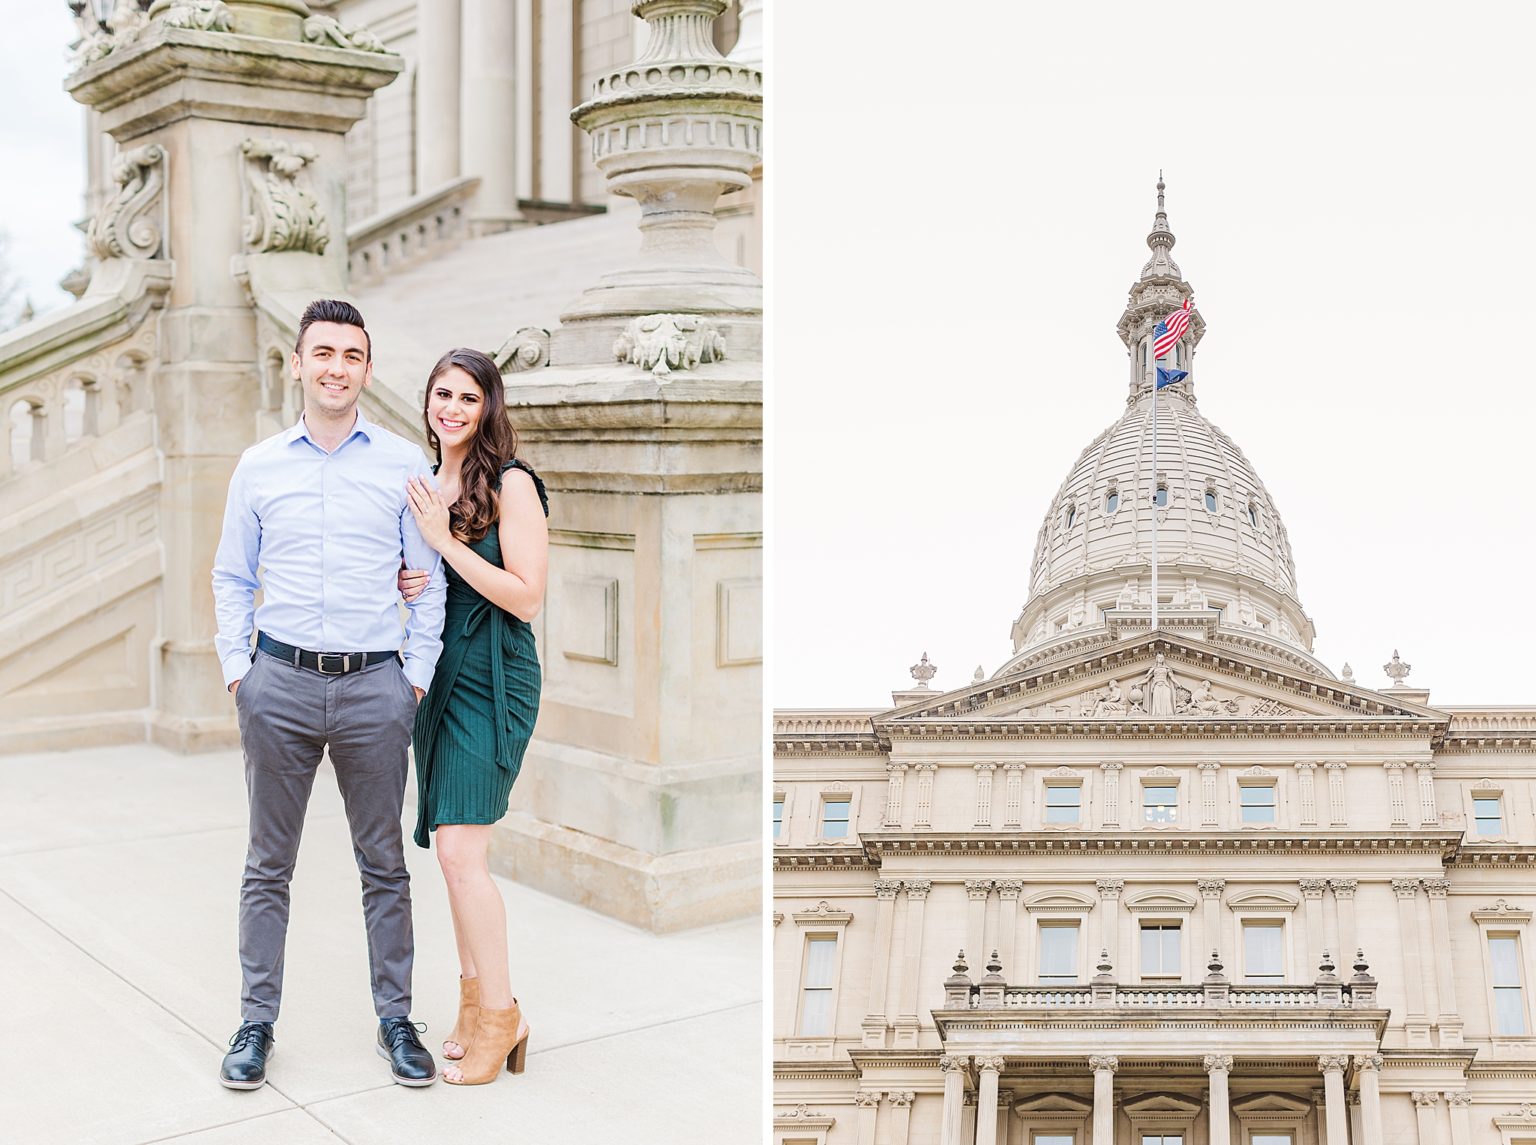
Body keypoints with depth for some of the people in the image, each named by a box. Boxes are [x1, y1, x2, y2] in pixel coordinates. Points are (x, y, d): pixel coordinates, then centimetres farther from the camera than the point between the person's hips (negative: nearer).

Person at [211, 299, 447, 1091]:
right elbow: (231, 577, 12)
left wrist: (418, 677, 0)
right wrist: (236, 669, 3)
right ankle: (256, 1021, 19)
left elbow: (430, 579, 5)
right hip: (279, 683, 1)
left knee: (384, 864, 8)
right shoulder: (258, 467, 7)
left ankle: (395, 1019, 20)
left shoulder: (405, 463, 3)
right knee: (268, 864, 8)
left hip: (374, 686, -1)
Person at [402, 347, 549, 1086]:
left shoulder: (510, 484, -9)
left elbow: (527, 596, -16)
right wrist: (401, 582, 0)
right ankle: (474, 997, 23)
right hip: (437, 674, 7)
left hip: (492, 679, -7)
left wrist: (446, 541, -17)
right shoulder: (424, 485, 12)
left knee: (460, 848, -12)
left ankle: (500, 1015, 0)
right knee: (449, 845, 10)